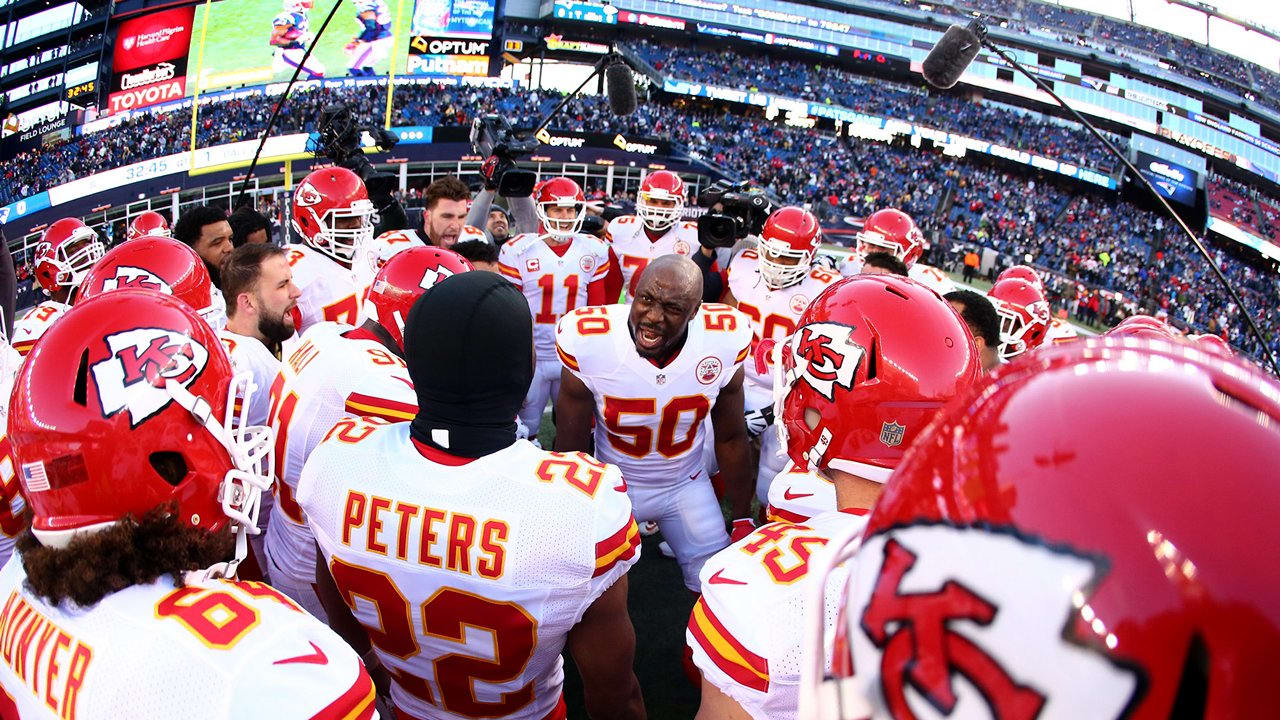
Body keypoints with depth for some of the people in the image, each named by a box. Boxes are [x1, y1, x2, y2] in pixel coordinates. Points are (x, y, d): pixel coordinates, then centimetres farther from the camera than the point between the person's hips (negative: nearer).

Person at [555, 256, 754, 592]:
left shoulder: (724, 341, -22)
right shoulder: (589, 343, -28)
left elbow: (730, 439, -4)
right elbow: (570, 450, -13)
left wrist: (743, 520, 5)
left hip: (686, 484, 2)